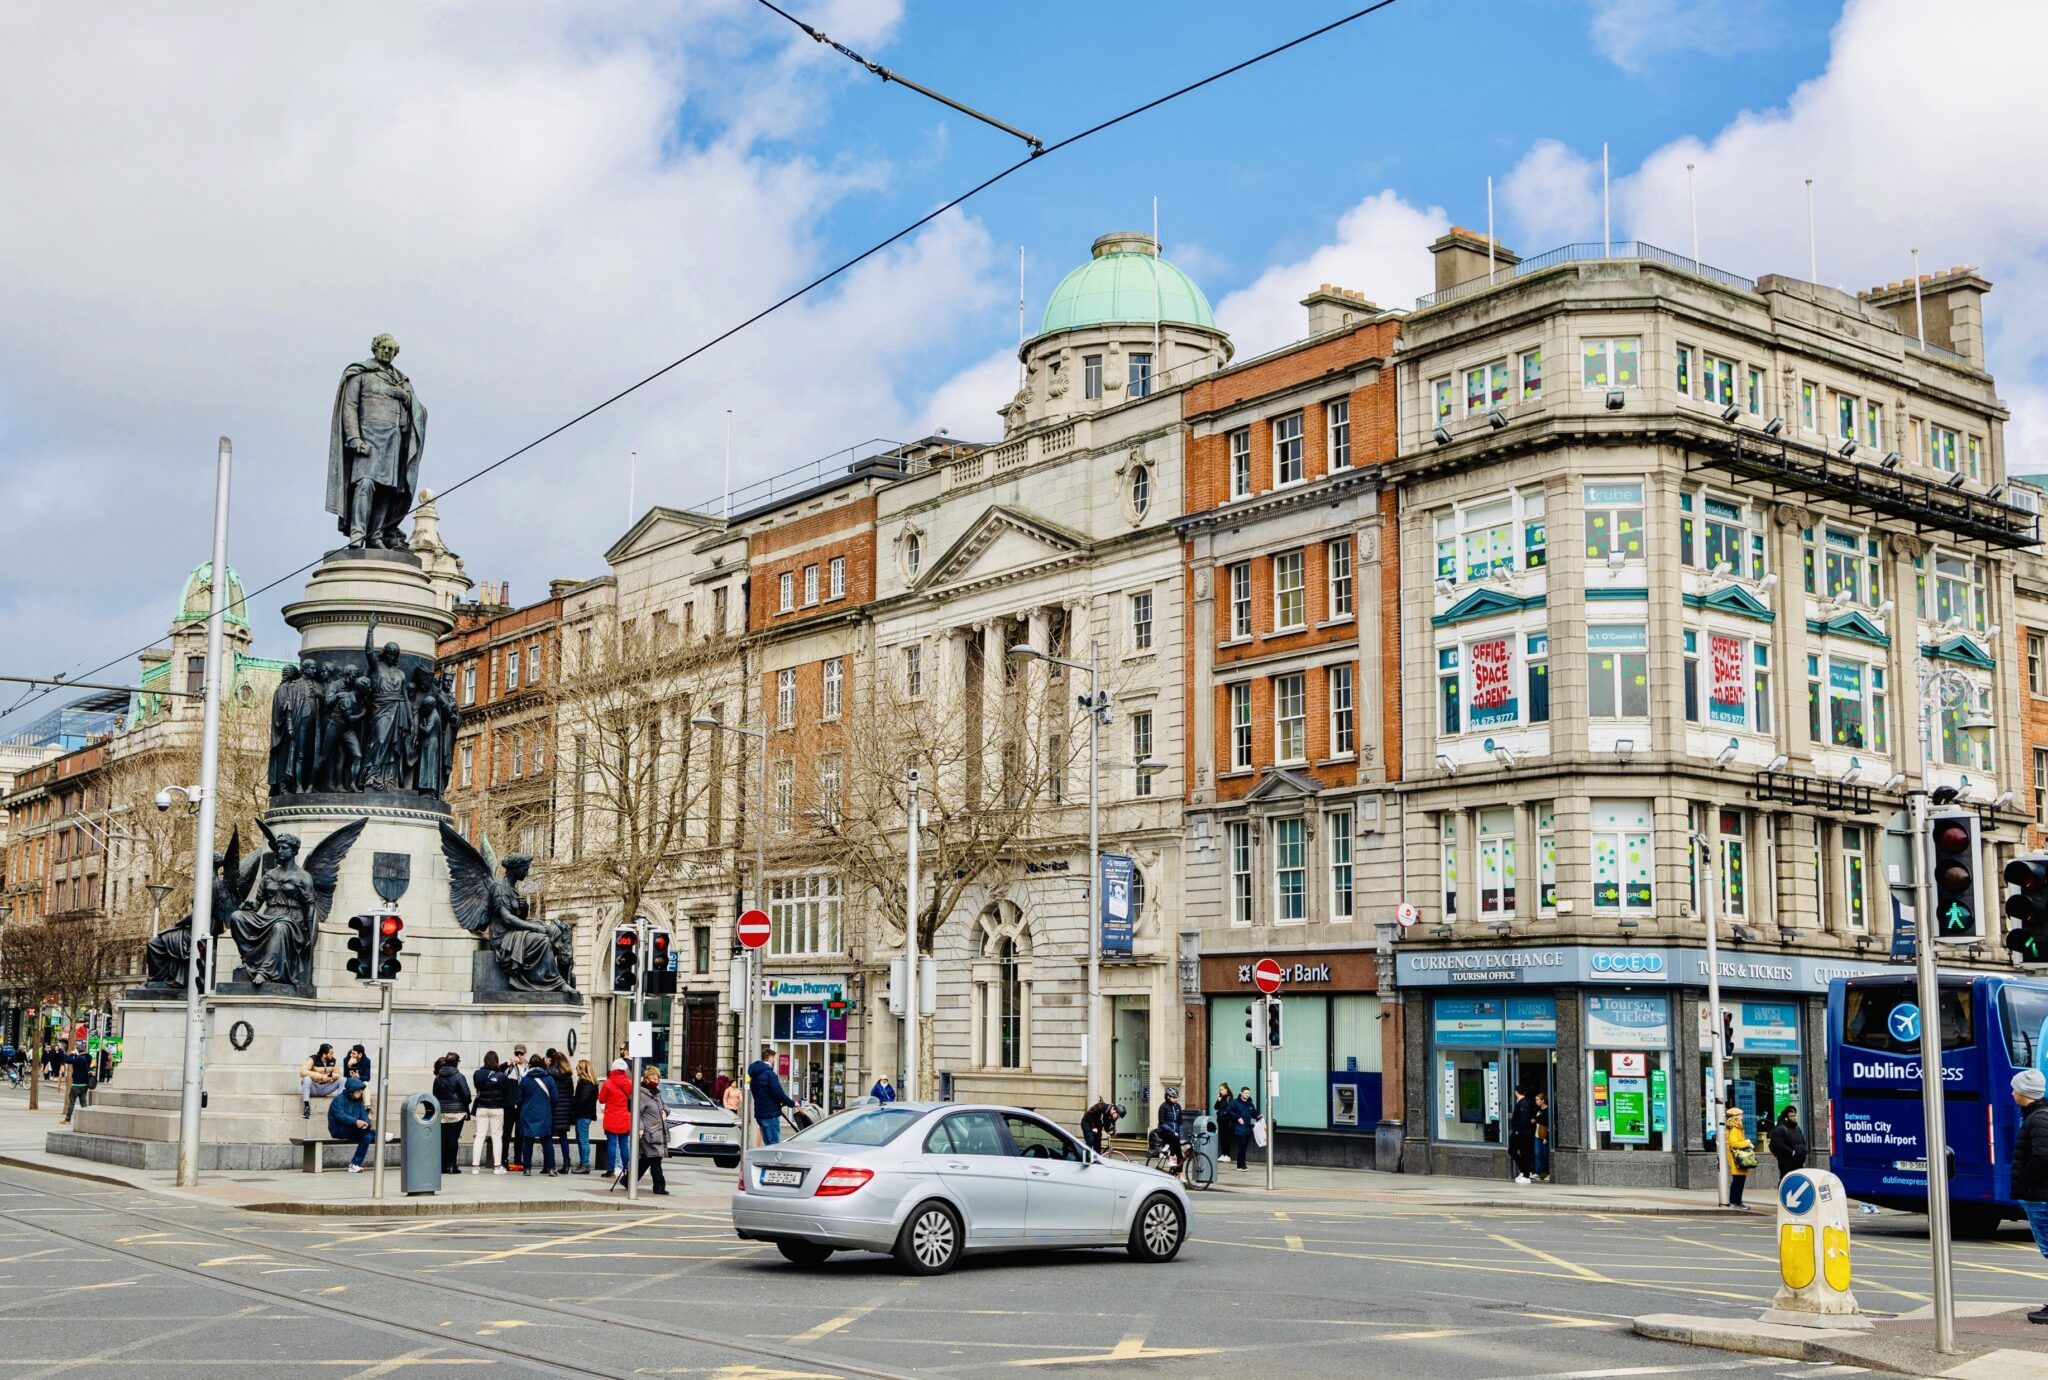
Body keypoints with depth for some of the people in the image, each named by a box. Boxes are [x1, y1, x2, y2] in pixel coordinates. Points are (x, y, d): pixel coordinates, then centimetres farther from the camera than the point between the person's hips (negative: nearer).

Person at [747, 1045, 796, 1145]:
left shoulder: (755, 1075, 14)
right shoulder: (769, 1074, -16)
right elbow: (779, 1093, -19)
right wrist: (792, 1103, -4)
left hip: (760, 1114, 9)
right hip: (770, 1114, -9)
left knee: (768, 1144, 14)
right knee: (775, 1145, -7)